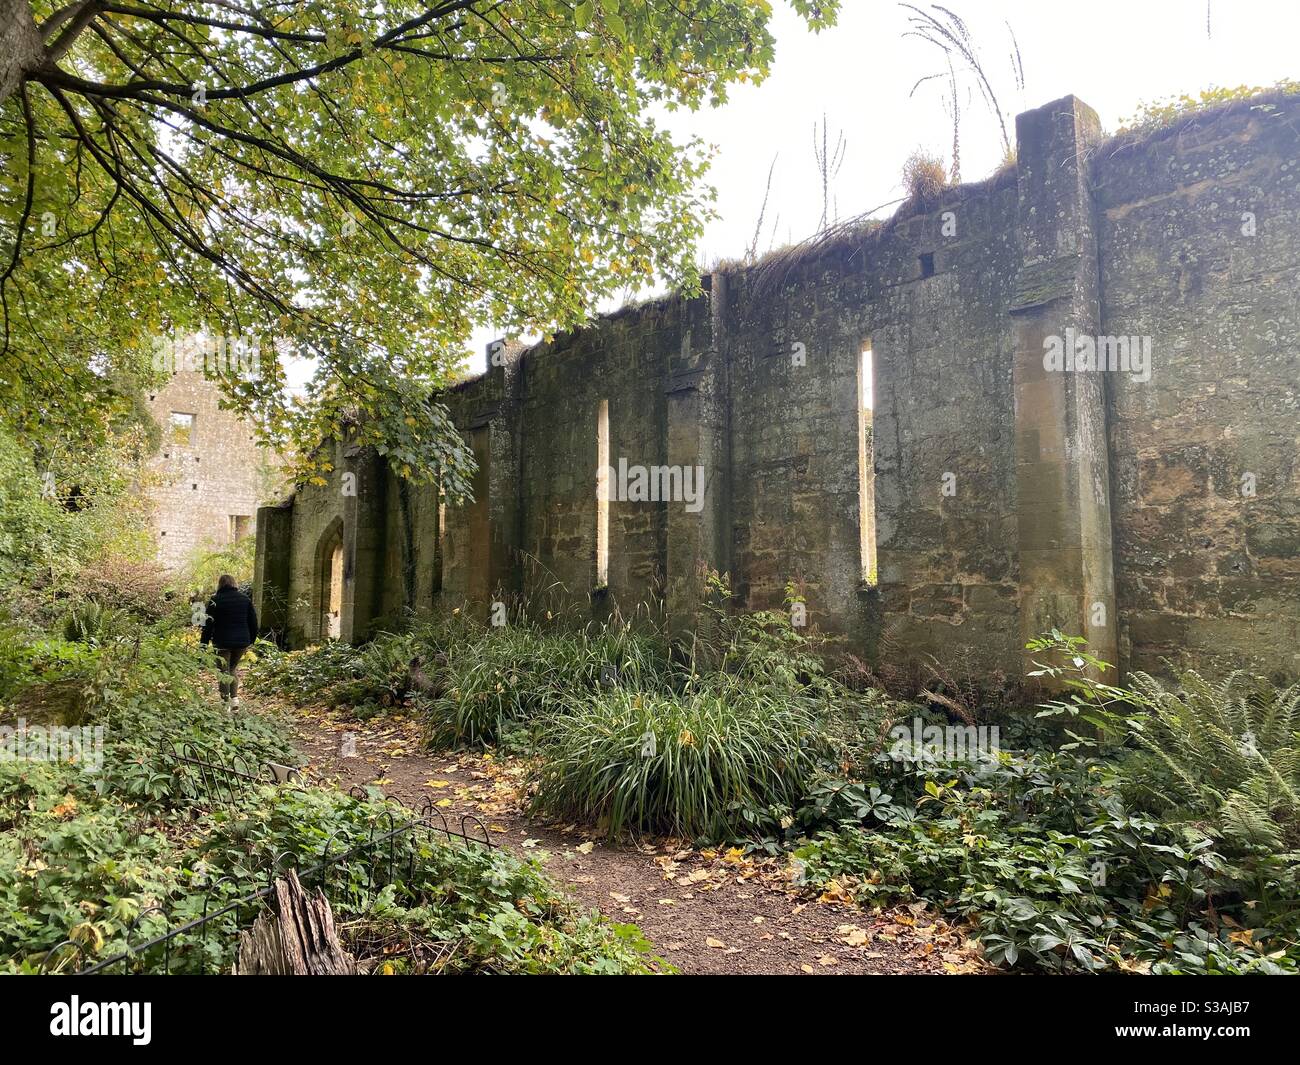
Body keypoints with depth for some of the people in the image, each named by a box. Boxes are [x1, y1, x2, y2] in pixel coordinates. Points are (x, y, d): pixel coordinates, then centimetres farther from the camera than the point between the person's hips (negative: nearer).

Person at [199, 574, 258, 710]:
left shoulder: (215, 600, -6)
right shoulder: (245, 599, 5)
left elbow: (208, 624, -6)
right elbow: (253, 622, 8)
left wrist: (203, 644, 0)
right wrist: (251, 640, 17)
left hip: (222, 642, -3)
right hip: (242, 642, 4)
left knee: (224, 671, 6)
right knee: (233, 668, 21)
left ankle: (226, 704, 5)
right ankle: (234, 698, 8)